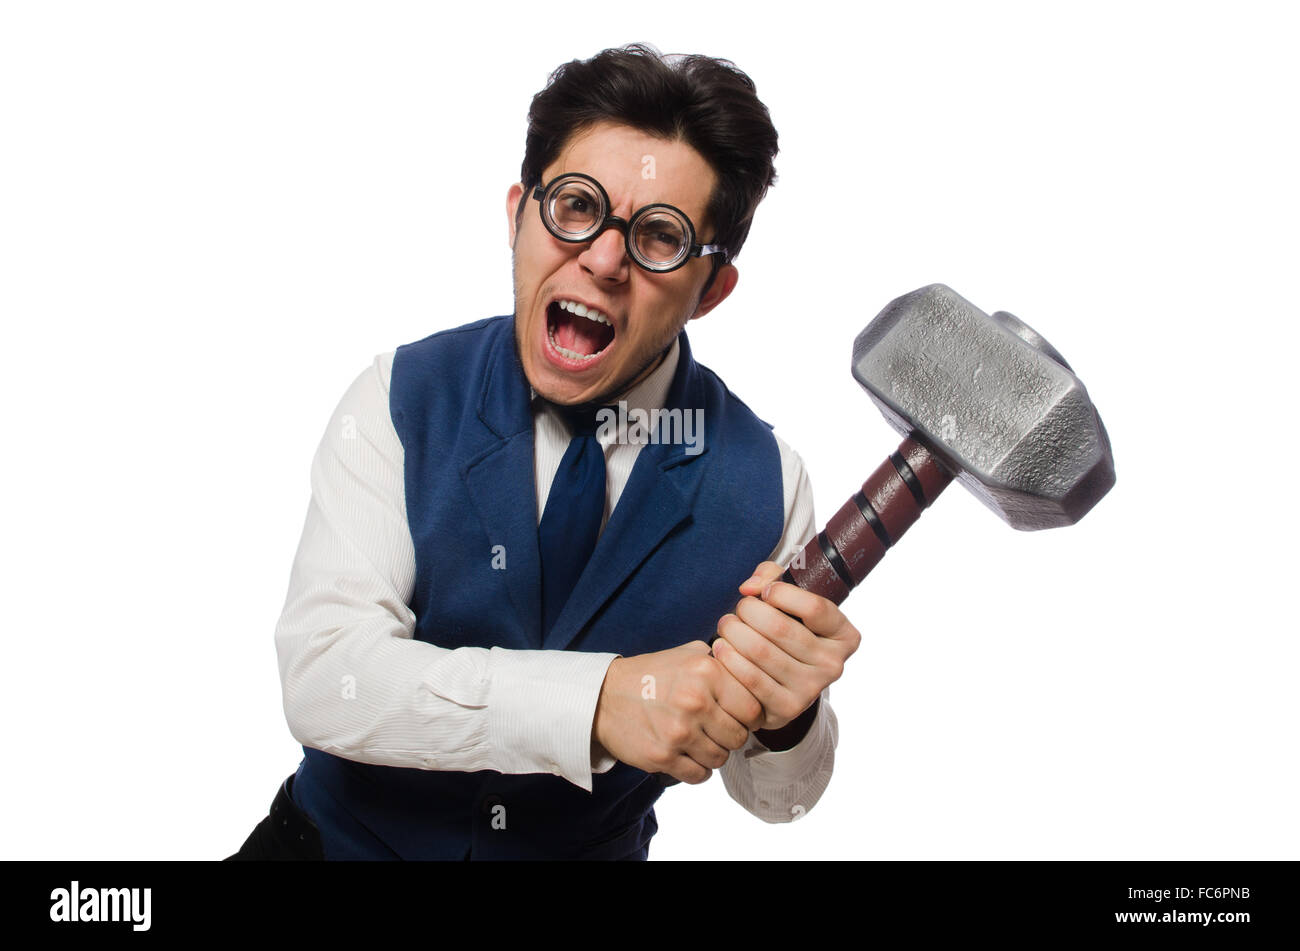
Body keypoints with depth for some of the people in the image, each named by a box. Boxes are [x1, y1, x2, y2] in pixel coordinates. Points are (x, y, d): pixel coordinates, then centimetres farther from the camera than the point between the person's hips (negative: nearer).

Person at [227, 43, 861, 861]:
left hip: (598, 849, 3)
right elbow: (323, 678, -22)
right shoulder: (402, 402, -12)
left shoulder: (765, 479, -13)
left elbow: (775, 796, -5)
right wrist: (597, 700, -34)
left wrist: (786, 721, -27)